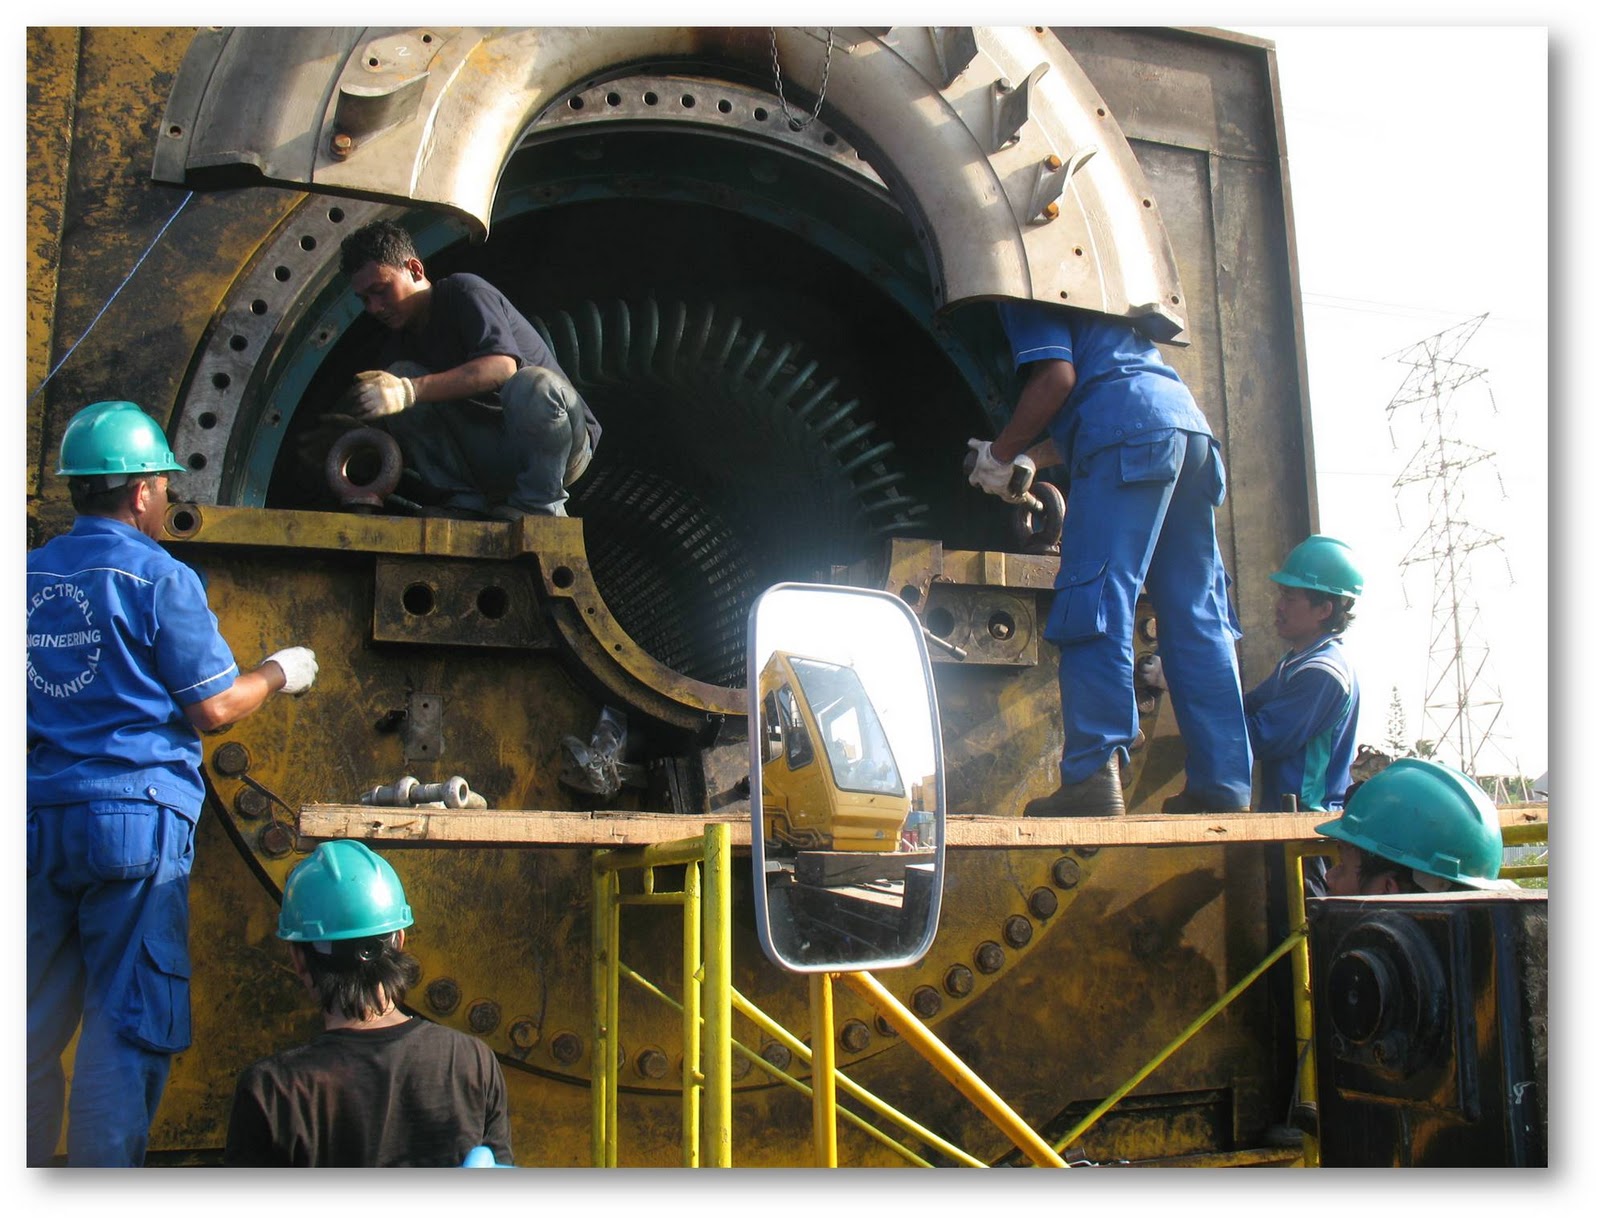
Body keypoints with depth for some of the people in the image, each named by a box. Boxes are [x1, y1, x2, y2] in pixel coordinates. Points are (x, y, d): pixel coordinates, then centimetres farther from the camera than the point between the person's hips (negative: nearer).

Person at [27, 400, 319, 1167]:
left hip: (41, 816, 6)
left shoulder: (29, 575, 9)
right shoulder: (161, 578, -9)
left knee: (37, 1017, 16)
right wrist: (280, 673, 8)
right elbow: (213, 709, -9)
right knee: (127, 1020, 4)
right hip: (135, 816, -6)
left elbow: (58, 694, 18)